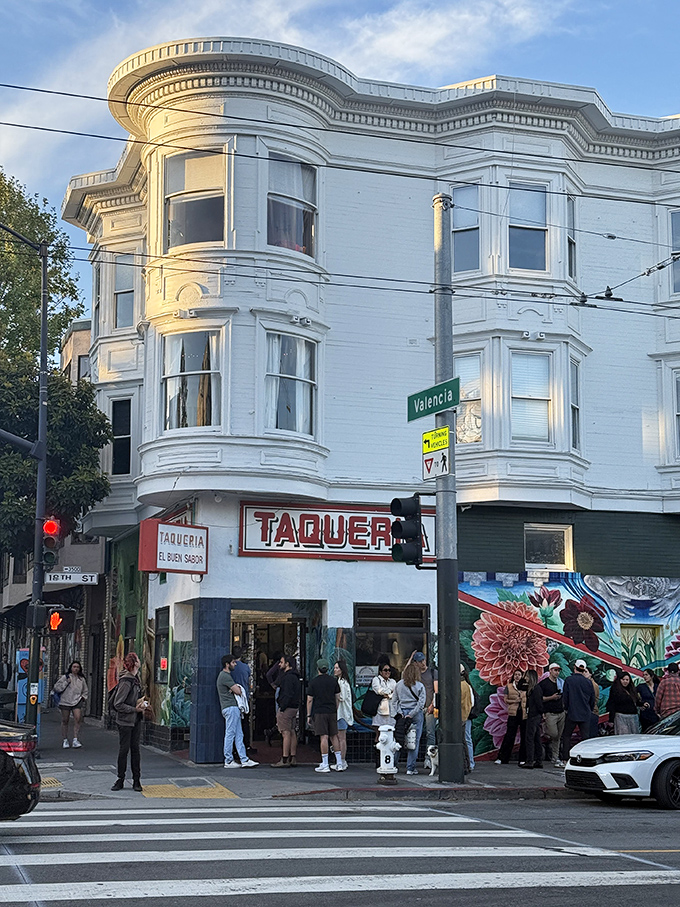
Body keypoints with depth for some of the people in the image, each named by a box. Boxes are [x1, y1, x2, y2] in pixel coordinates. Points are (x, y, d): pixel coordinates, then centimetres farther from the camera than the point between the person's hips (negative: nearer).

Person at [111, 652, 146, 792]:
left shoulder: (135, 678, 8)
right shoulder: (126, 682, -19)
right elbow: (118, 704, -19)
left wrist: (141, 703, 4)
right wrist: (135, 709, -17)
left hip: (136, 720, 8)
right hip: (125, 721, -8)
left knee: (135, 749, 9)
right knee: (124, 750, 1)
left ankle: (136, 780, 13)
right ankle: (120, 780, 12)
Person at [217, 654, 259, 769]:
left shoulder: (226, 675, 23)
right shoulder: (225, 676, -11)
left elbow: (238, 689, 22)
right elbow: (238, 691, -14)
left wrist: (236, 688, 0)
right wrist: (238, 689, 8)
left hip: (234, 707, 11)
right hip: (230, 707, -11)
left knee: (239, 735, 6)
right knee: (230, 734, -7)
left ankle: (244, 760, 4)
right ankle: (228, 761, -3)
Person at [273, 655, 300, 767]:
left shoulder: (288, 677, -15)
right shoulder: (294, 676, 17)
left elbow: (287, 695, -20)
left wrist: (282, 708, -18)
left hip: (287, 708, -10)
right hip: (294, 708, 10)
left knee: (286, 733, -9)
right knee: (292, 733, 10)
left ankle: (285, 760, -9)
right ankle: (293, 759, 12)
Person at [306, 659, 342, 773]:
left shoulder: (313, 681, -4)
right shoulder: (333, 680, 5)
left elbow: (309, 700, -3)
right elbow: (338, 698, 7)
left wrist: (309, 715, 3)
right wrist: (337, 711, 17)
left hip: (319, 712, -3)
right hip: (332, 712, 4)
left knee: (324, 737, -6)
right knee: (334, 736, 11)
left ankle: (325, 765, -5)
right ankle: (339, 763, 12)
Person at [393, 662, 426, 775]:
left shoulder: (399, 685, 5)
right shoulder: (420, 686, -4)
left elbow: (394, 701, 5)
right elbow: (421, 702, -9)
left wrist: (398, 713, 2)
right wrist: (411, 714, -8)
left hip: (402, 713, 3)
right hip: (416, 714, -3)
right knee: (414, 741, 2)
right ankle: (410, 768, 3)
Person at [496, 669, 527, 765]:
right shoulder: (509, 687, 8)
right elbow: (505, 699, 7)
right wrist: (514, 701, -9)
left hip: (524, 713, 1)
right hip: (513, 713, -1)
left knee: (524, 736, 3)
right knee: (509, 735, -3)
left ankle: (523, 759, 12)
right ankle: (502, 758, 3)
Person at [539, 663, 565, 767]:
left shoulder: (561, 682, 14)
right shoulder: (544, 683, -3)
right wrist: (551, 697, -15)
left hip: (561, 713, 5)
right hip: (550, 713, -5)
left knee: (558, 737, 6)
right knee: (554, 734, -19)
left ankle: (555, 758, 11)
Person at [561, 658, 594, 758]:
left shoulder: (569, 680, -8)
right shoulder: (588, 682, 1)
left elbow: (565, 696, -5)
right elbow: (593, 699, 9)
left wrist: (566, 708, 10)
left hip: (572, 713, -2)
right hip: (585, 714, 3)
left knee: (566, 736, 8)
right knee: (586, 737, 5)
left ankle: (565, 758, 4)